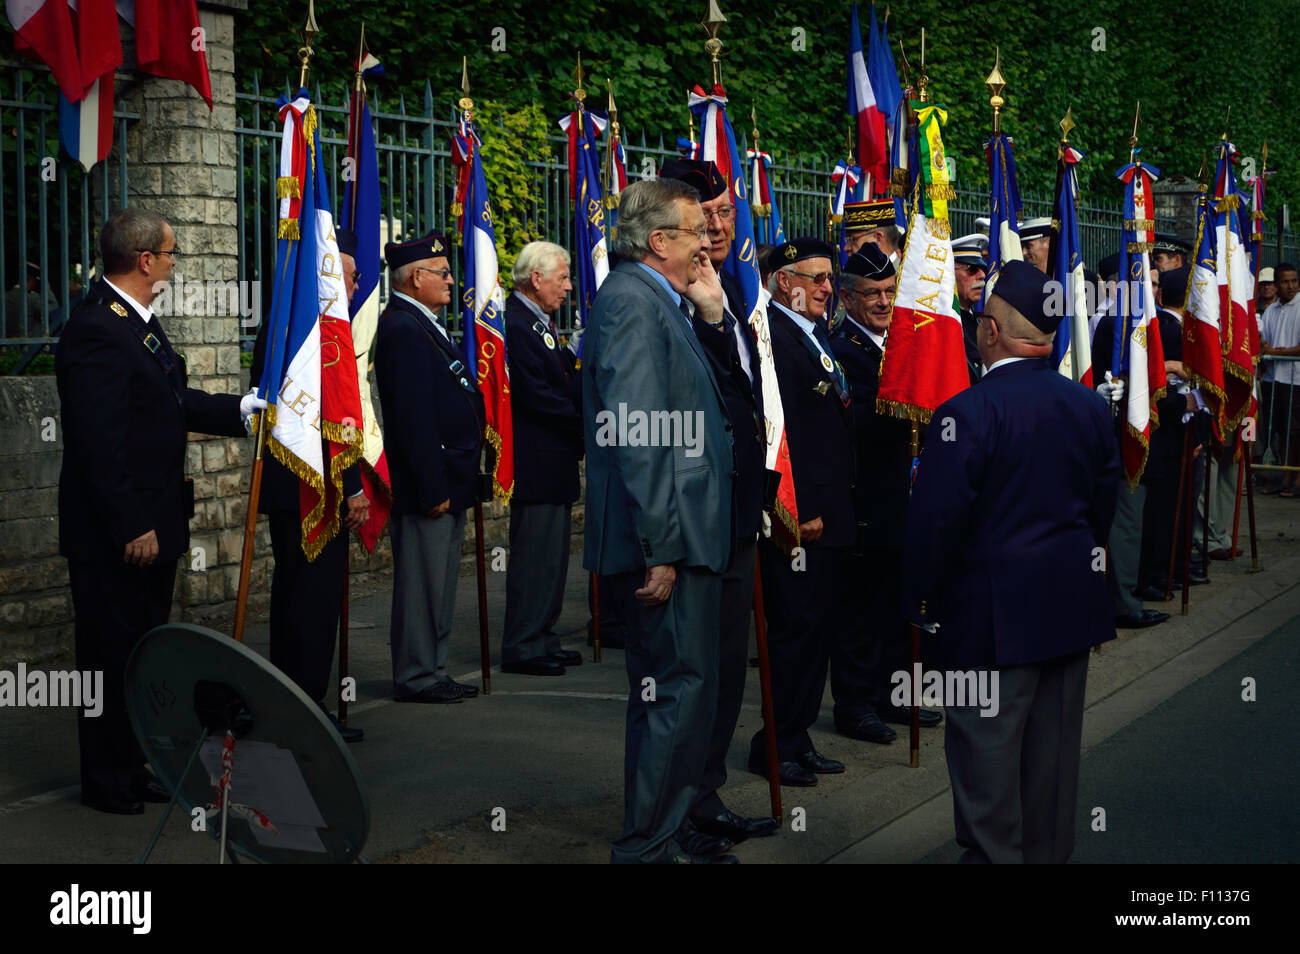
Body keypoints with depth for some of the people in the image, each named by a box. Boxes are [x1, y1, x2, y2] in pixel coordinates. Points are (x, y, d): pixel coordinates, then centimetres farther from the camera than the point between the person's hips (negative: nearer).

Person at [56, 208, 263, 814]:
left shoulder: (139, 323, 13)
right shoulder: (96, 330, -20)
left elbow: (175, 402, 22)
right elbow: (100, 443, -24)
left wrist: (242, 408, 23)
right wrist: (131, 528, -24)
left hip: (152, 527, 10)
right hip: (113, 537, -10)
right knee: (112, 655, 1)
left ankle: (136, 766, 28)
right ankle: (106, 781, 13)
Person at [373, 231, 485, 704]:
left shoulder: (423, 326, 17)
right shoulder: (402, 330, -17)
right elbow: (412, 418, -22)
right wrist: (433, 488, -22)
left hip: (447, 481, 11)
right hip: (426, 485, -11)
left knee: (439, 582, 15)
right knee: (422, 583, -2)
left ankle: (431, 671, 23)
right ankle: (415, 677, 6)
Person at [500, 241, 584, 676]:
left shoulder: (540, 322, 17)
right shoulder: (515, 323, -16)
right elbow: (537, 396, -21)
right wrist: (587, 421, -13)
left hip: (553, 460, 11)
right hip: (536, 462, -11)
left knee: (551, 555, 14)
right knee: (535, 555, -5)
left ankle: (541, 638, 23)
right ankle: (522, 648, 2)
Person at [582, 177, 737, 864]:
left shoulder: (659, 302, 18)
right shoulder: (631, 301, -13)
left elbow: (695, 412, 15)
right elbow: (636, 435, -20)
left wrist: (712, 313, 11)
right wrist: (660, 548, -22)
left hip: (685, 539, 10)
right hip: (668, 543, -10)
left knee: (670, 692, 16)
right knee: (681, 691, -6)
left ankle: (667, 832, 27)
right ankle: (648, 846, 3)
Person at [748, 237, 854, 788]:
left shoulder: (816, 335, 17)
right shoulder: (774, 336, -15)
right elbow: (777, 432, -20)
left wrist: (836, 508, 17)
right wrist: (797, 512, -20)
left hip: (824, 513, 10)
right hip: (798, 514, -10)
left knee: (816, 627, 13)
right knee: (799, 626, -4)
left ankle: (796, 737, 23)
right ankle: (774, 747, 7)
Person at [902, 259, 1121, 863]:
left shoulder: (968, 412, -18)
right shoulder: (1089, 405, 3)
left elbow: (936, 519, -18)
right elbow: (1104, 500, 11)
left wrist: (923, 600, -6)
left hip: (993, 613, -7)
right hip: (1073, 605, 7)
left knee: (986, 746, 4)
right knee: (1053, 744, 16)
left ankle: (993, 853, 11)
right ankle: (1048, 851, 28)